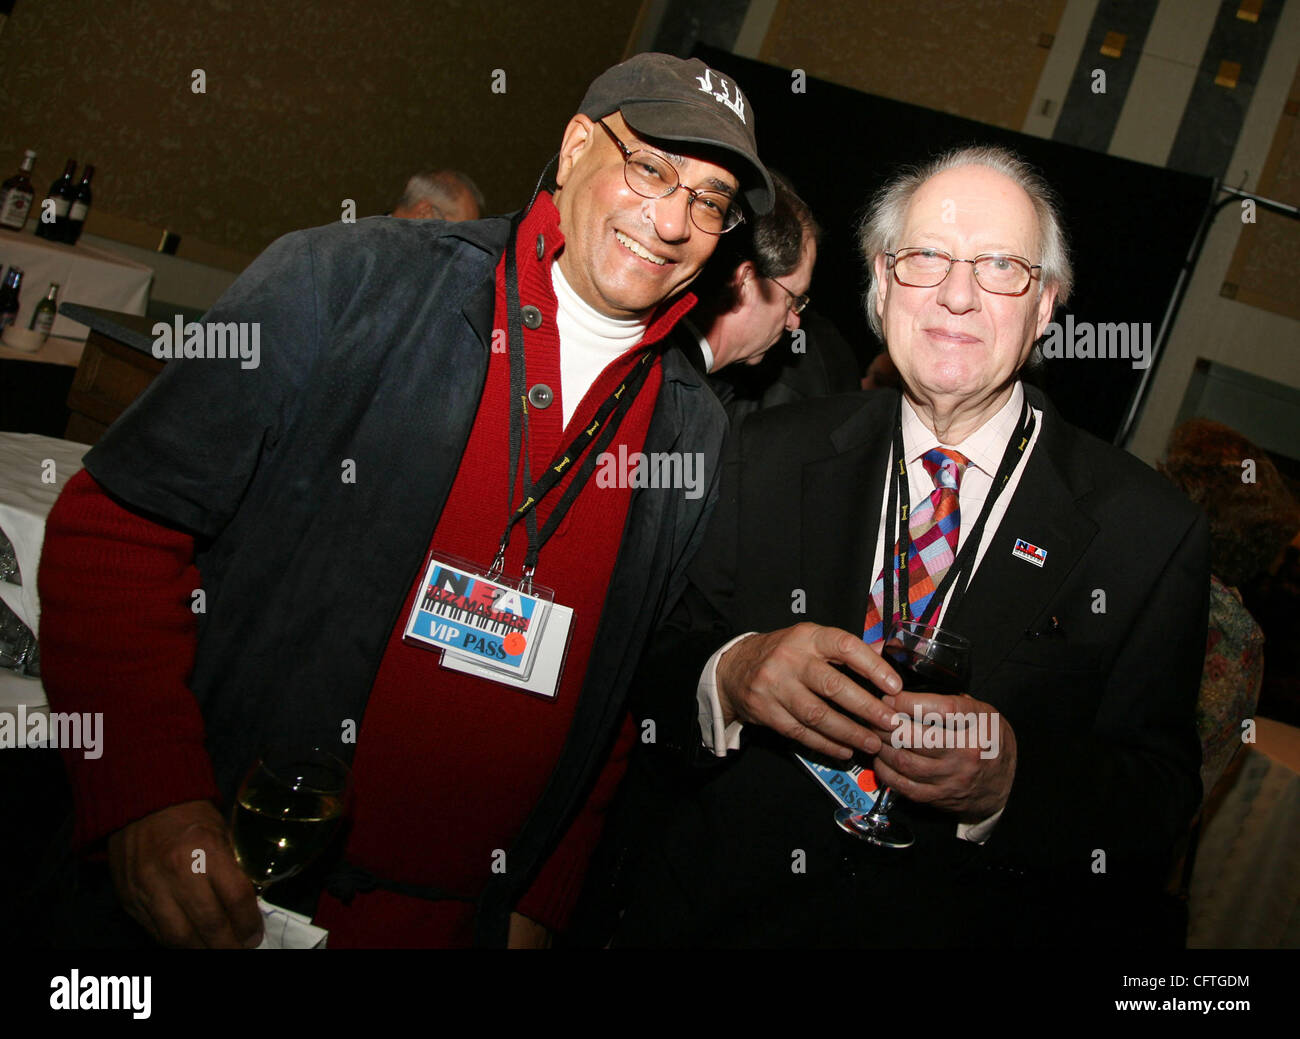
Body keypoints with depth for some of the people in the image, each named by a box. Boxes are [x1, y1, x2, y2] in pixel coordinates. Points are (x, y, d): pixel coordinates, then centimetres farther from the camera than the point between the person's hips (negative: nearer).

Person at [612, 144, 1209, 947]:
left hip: (982, 921, 0)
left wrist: (1010, 778, -20)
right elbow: (657, 665, 5)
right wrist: (730, 676, -18)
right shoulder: (771, 456, 5)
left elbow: (1162, 795, 0)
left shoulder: (1149, 529, -1)